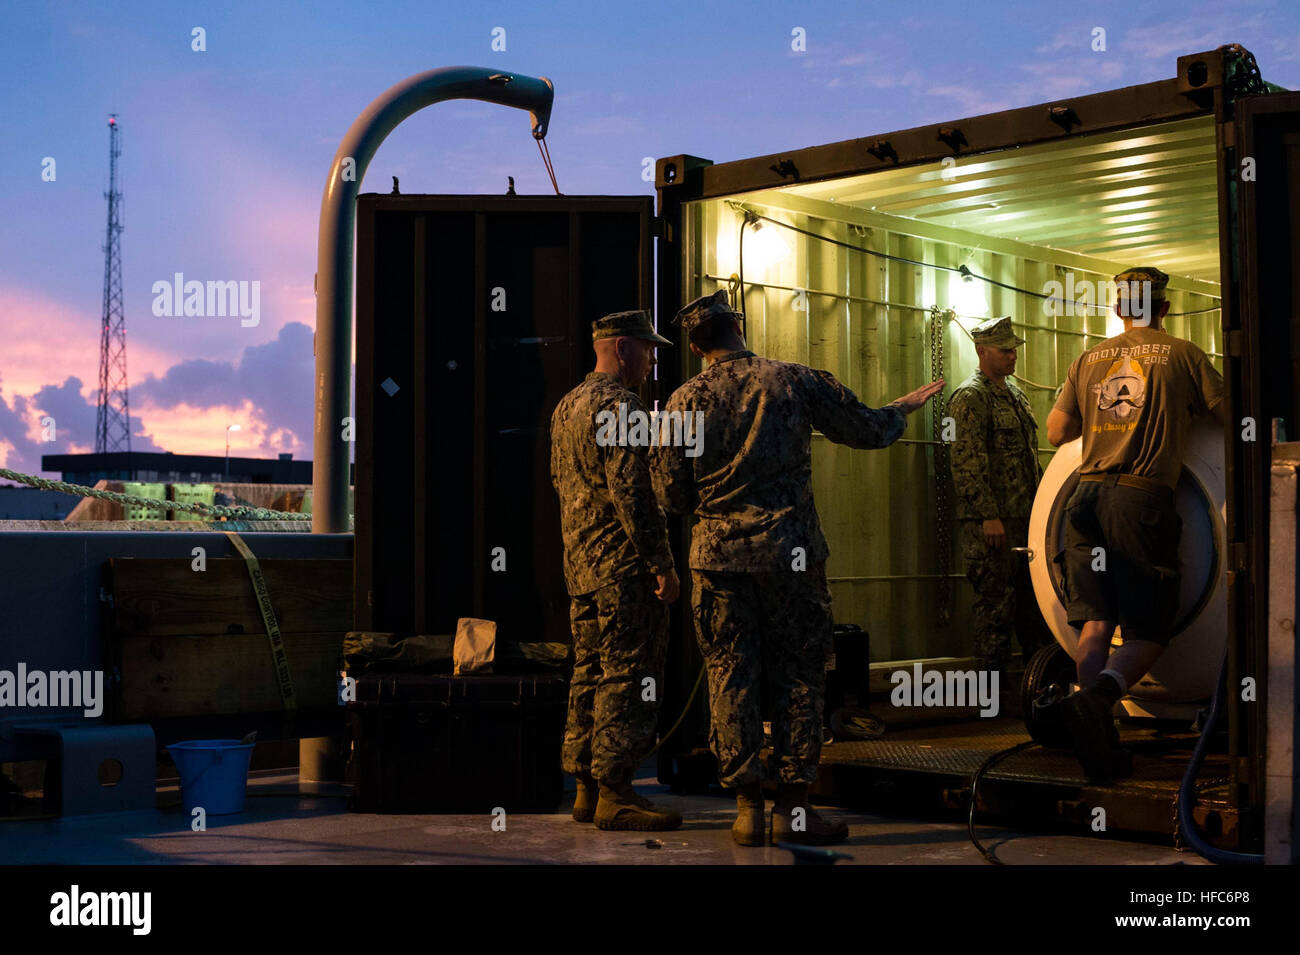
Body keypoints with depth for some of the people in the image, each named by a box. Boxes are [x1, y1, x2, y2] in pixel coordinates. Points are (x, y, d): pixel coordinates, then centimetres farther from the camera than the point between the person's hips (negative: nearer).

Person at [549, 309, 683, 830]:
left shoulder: (566, 406, 17)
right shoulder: (619, 405, -14)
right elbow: (630, 489, -21)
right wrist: (662, 563, -19)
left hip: (580, 564, 10)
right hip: (624, 566, -10)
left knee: (591, 672, 12)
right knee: (628, 676, -6)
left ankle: (587, 788, 17)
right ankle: (614, 792, -5)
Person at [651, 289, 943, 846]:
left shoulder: (685, 402, 1)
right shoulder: (794, 381, -1)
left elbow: (671, 497, 3)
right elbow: (867, 431, 6)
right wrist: (903, 409, 27)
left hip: (717, 555, 1)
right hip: (788, 550, -1)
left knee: (731, 677, 7)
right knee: (797, 675, 5)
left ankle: (747, 807, 7)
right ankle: (792, 808, 5)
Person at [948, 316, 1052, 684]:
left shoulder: (1014, 393, 19)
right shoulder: (970, 397, -10)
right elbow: (969, 461, -17)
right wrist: (989, 515, -22)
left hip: (1026, 515, 9)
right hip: (992, 519, -9)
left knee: (1035, 595, 12)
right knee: (996, 600, -5)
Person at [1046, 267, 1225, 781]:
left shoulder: (1089, 359, 14)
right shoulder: (1183, 355, 5)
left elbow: (1056, 432, 15)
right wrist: (1189, 408, 27)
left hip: (1088, 496, 4)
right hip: (1142, 498, -4)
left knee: (1095, 622, 7)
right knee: (1149, 632, 1)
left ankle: (1100, 739, -2)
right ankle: (1096, 697, -26)